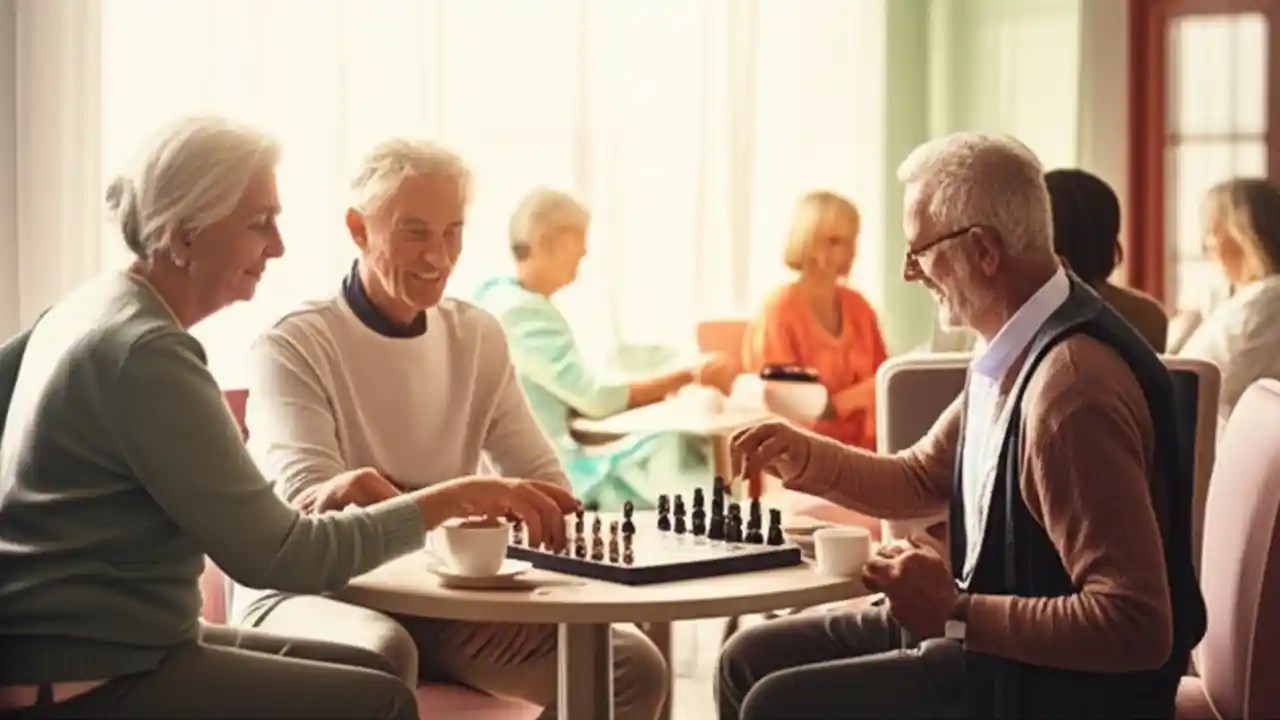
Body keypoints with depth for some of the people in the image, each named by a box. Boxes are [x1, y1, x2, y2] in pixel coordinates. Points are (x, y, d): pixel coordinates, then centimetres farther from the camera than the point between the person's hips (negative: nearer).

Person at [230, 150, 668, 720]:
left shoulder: (478, 337, 7)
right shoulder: (293, 347, -10)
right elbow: (309, 505, -24)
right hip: (311, 592, -5)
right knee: (383, 651, -40)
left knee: (632, 666, -12)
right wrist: (455, 501, -41)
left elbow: (542, 480, 7)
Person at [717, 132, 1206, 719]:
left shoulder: (1069, 386, -28)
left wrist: (957, 612, -25)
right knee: (750, 662, 11)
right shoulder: (1018, 351, 2)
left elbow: (1138, 626, -30)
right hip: (987, 627, 10)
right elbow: (922, 480, 20)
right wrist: (806, 458, 2)